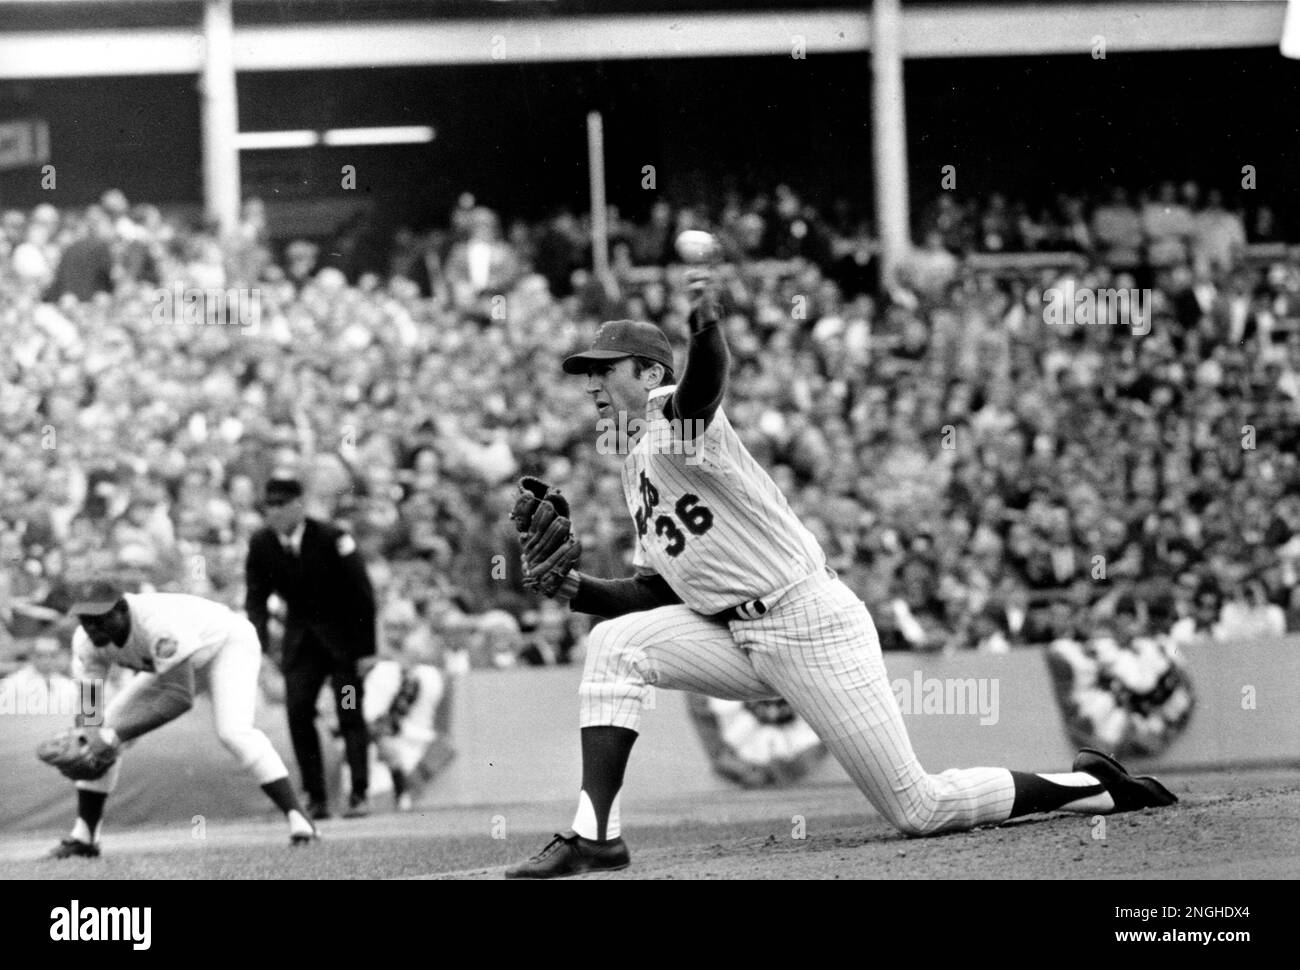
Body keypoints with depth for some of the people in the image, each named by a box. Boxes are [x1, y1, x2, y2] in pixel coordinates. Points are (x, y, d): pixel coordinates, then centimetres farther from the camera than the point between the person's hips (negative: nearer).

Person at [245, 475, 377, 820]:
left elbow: (362, 594, -16)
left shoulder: (331, 540, -21)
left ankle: (359, 794, -2)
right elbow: (256, 598, 0)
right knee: (298, 711, -5)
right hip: (300, 634, 4)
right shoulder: (261, 545, -7)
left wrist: (366, 651, -18)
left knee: (350, 712, -7)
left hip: (343, 631, -4)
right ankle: (316, 797, 0)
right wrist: (260, 647, -14)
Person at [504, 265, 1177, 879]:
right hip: (742, 641, 8)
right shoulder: (637, 466, 19)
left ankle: (1087, 786, 11)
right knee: (617, 644, -10)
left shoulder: (673, 415, -9)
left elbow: (704, 382, -35)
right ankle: (595, 832, -13)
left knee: (919, 809, -7)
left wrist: (706, 327, -58)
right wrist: (574, 588, 4)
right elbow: (656, 594, 20)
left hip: (812, 625, -8)